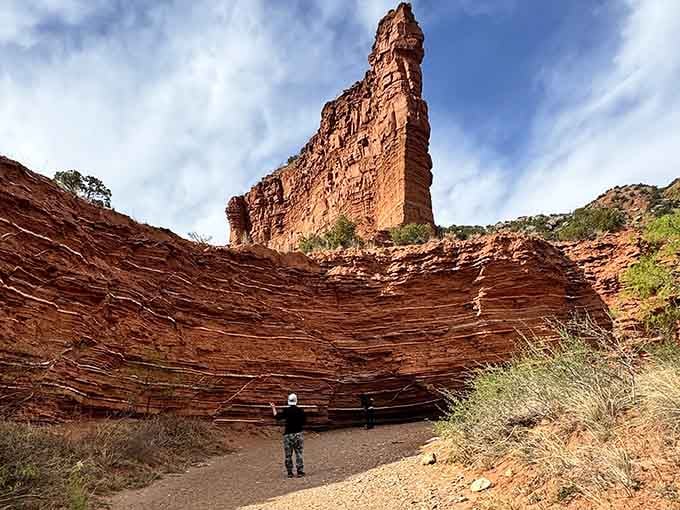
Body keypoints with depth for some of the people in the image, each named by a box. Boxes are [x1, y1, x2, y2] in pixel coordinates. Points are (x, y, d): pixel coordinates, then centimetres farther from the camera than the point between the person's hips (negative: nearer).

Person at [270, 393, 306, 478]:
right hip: (298, 434, 2)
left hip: (288, 434, -1)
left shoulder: (286, 411, -10)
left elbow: (277, 417, -6)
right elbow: (304, 421, 4)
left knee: (288, 455, 8)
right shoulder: (300, 411, -2)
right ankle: (300, 472, 6)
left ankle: (290, 472, 11)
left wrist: (273, 408, 5)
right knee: (299, 453, 7)